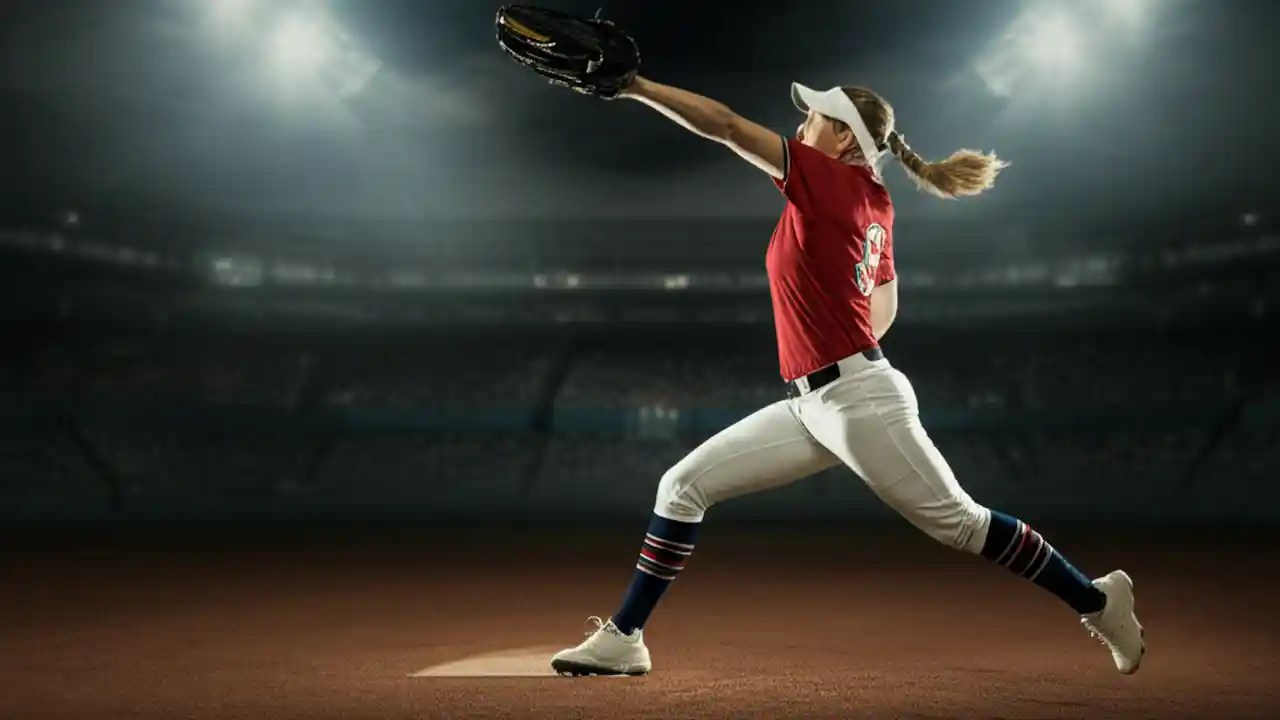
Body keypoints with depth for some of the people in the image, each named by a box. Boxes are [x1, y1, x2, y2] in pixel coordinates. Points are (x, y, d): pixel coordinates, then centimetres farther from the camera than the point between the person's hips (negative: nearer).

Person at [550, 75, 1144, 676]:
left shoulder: (832, 179, -9)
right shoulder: (873, 204, 14)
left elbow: (723, 126, -13)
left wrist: (632, 85, -11)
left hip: (859, 402, -9)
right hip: (810, 407, 10)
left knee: (957, 521, 1)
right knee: (683, 485, 3)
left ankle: (1096, 600, 19)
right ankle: (624, 638, 7)